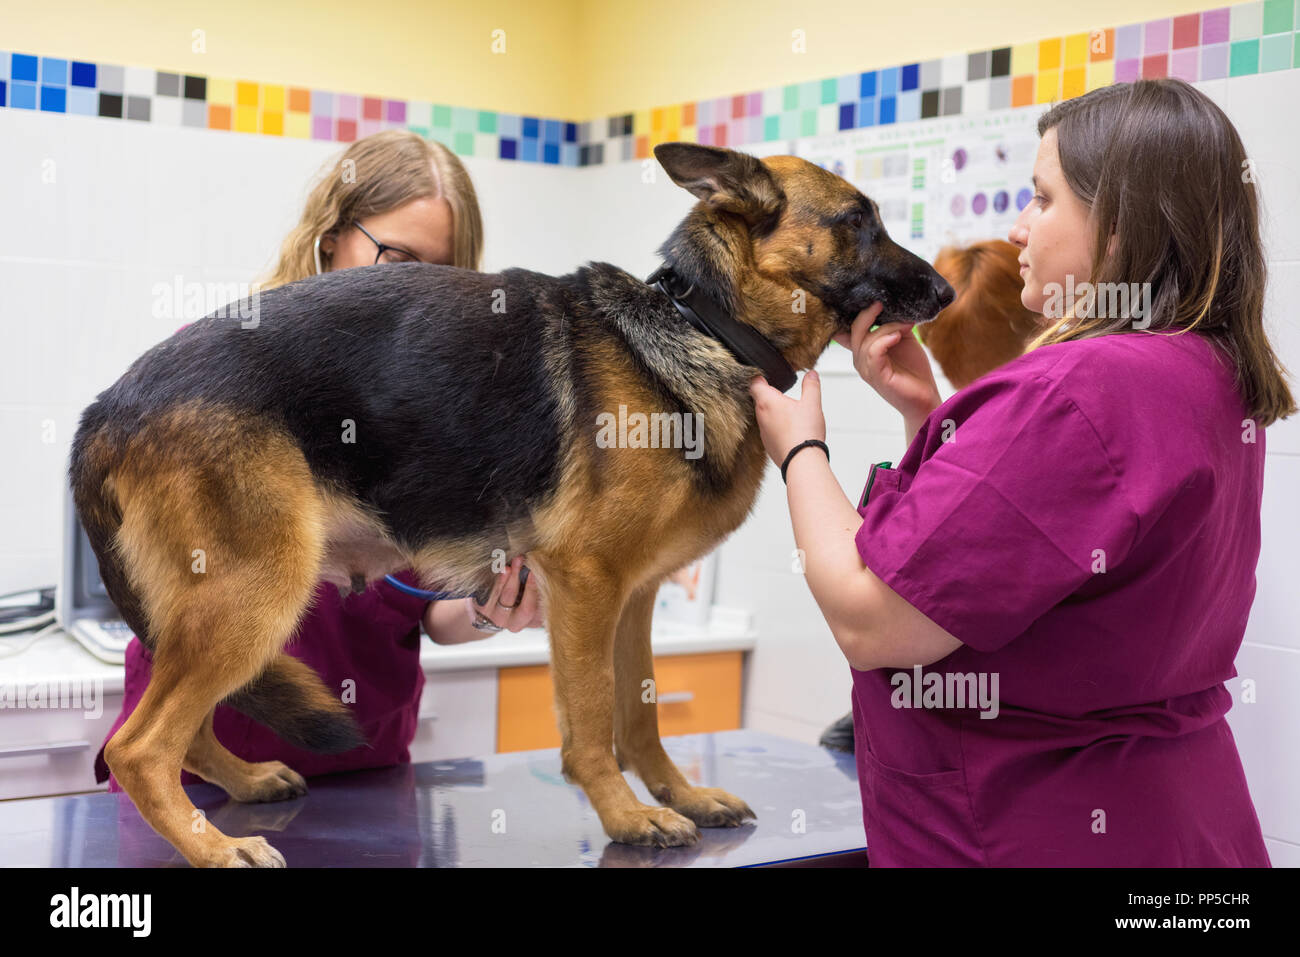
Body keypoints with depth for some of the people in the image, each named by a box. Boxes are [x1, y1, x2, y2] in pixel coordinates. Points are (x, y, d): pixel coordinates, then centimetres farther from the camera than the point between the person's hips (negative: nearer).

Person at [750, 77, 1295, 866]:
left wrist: (800, 449, -7)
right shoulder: (1216, 377, 4)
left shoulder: (1075, 394, -25)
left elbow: (867, 623, -23)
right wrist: (927, 409, 4)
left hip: (1038, 834, -9)